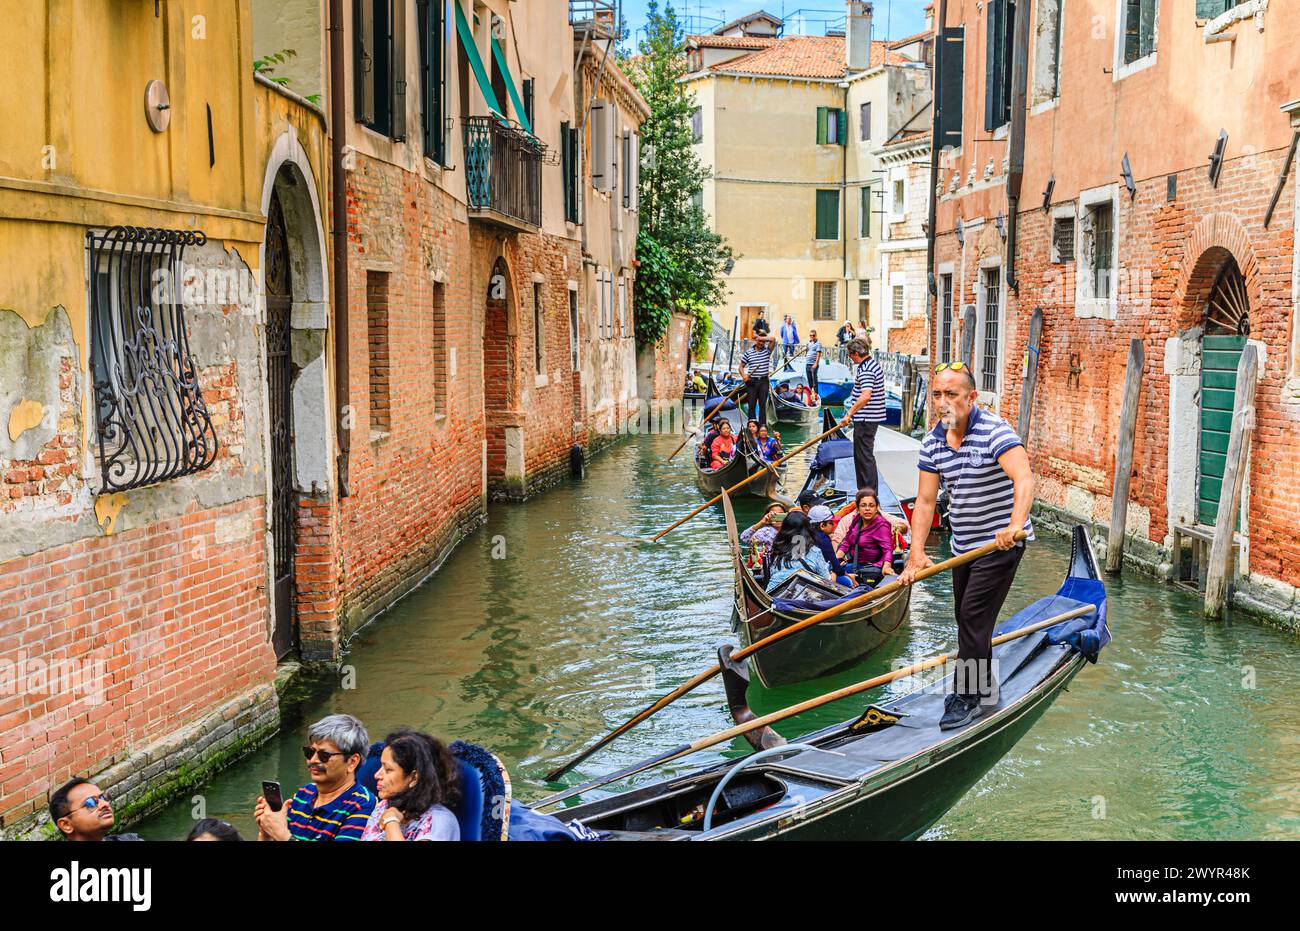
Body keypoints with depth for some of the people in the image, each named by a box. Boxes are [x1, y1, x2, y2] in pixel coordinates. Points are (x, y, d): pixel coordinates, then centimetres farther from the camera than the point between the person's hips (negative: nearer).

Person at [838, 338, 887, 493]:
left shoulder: (866, 370, -20)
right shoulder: (873, 364, 14)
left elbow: (865, 396, -32)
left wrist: (849, 414, -28)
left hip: (865, 420, -11)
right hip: (872, 417, 11)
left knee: (865, 455, -6)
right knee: (860, 455, 18)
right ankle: (863, 490, 25)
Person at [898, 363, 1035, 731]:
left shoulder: (994, 431, -22)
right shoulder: (933, 441, 0)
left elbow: (1024, 478, -36)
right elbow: (925, 500, 1)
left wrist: (1015, 525, -51)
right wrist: (916, 552, -8)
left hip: (1000, 541, -8)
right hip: (964, 544, 8)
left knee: (975, 617, -8)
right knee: (965, 616, 17)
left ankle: (967, 698, 4)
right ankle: (984, 686, 35)